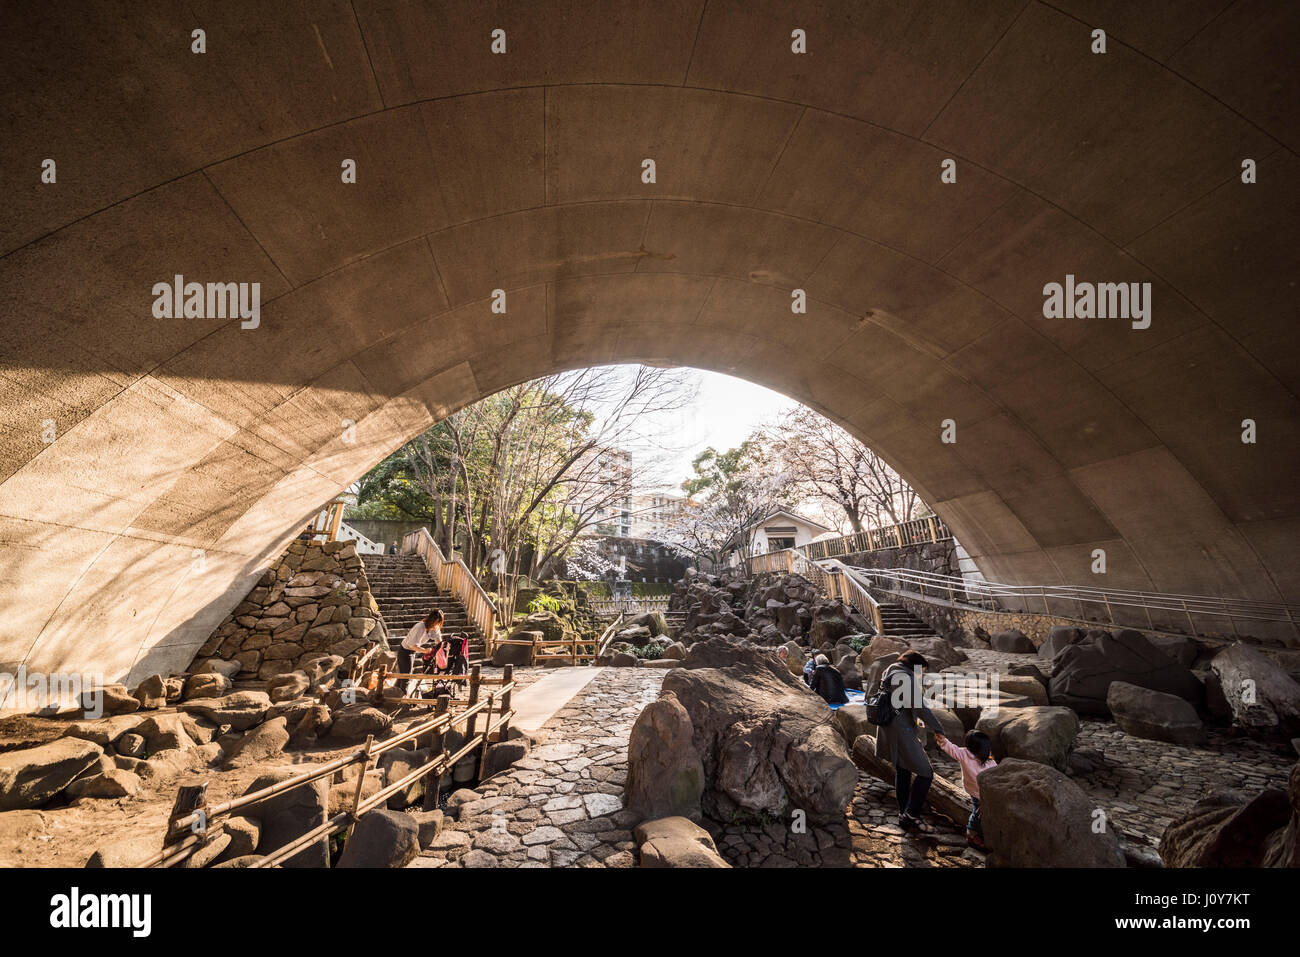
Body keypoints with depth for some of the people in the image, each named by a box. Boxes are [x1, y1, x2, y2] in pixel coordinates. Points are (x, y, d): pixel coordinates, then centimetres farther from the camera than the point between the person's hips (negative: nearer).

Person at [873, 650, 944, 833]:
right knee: (925, 773, -1)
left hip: (888, 730, 10)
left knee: (902, 773, 19)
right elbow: (920, 707, -19)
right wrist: (939, 730, -11)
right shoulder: (907, 677, -15)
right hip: (902, 733, -10)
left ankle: (904, 817, 26)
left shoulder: (889, 675, 14)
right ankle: (911, 816, 1)